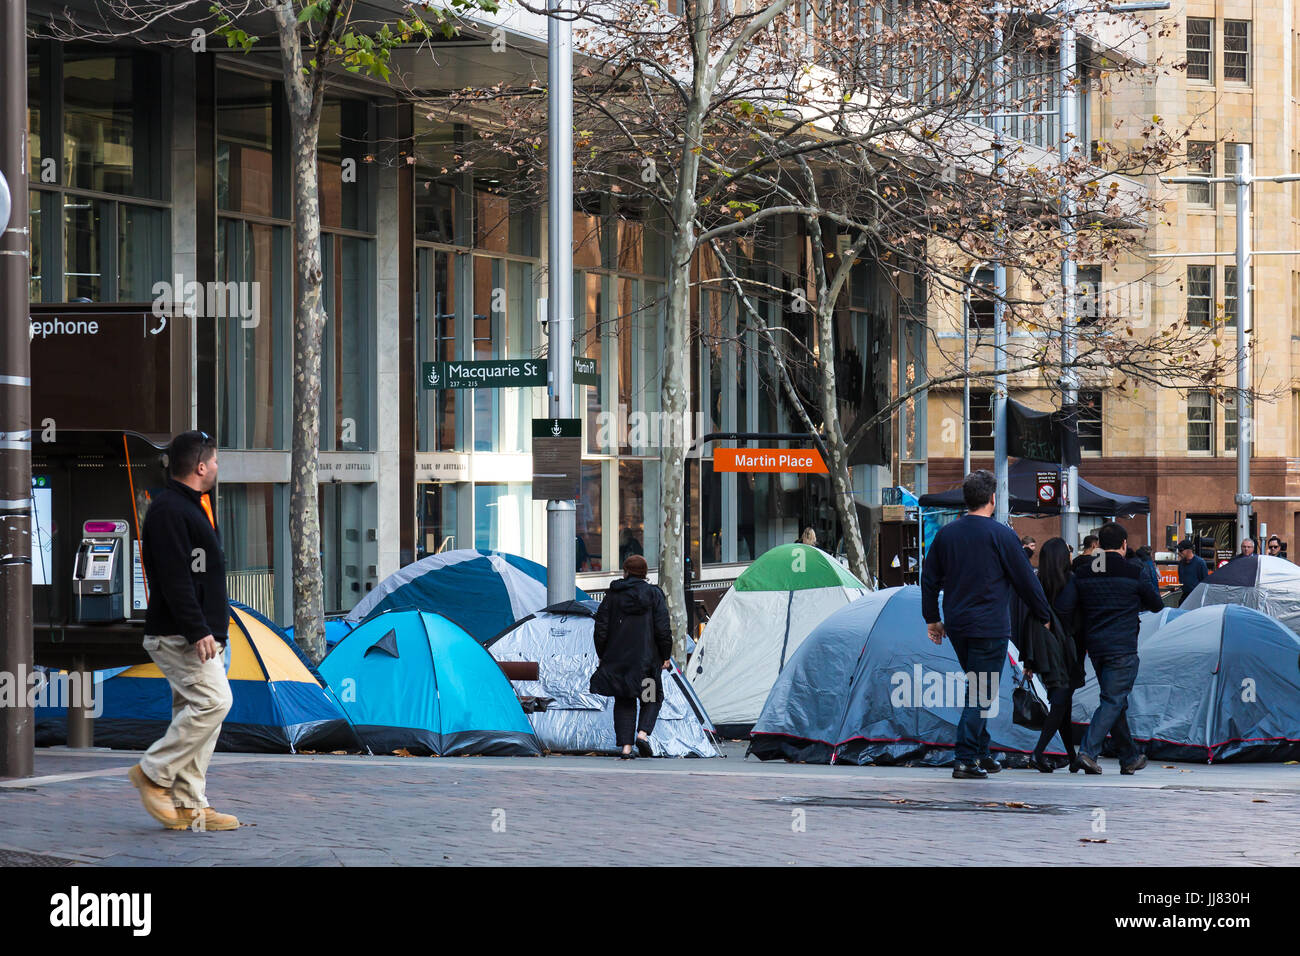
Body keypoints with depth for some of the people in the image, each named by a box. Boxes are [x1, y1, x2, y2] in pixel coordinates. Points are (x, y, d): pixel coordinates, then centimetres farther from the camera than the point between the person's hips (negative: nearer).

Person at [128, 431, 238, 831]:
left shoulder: (190, 507, 20)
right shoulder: (169, 510, -14)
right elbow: (174, 579, -21)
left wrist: (212, 631, 22)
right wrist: (197, 632, -25)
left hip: (201, 635, 11)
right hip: (180, 635, -11)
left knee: (195, 713, 8)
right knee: (214, 700, -17)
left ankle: (188, 805, 8)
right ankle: (154, 773, -7)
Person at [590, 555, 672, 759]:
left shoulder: (613, 595, 2)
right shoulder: (654, 594, -1)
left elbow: (601, 629, 2)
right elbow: (663, 629, -6)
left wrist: (602, 656, 13)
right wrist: (666, 656, 3)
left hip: (617, 658, 2)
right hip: (646, 657, -2)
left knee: (624, 702, 9)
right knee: (653, 698, 12)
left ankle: (625, 746, -1)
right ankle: (643, 733, -11)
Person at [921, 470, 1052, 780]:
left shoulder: (946, 534, 6)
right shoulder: (1001, 535, -10)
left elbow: (929, 578, 12)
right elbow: (1026, 580, -5)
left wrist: (932, 617, 21)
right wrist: (1044, 616, 7)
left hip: (957, 626, 6)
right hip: (990, 627, -6)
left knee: (975, 687, 19)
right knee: (981, 693, -4)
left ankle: (981, 754, 21)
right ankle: (966, 760, -11)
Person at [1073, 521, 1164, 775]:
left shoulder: (1083, 575, 6)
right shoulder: (1132, 575, -6)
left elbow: (1077, 609, 13)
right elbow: (1156, 604, 7)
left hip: (1094, 647, 6)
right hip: (1122, 648, -6)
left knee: (1115, 700, 15)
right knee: (1113, 701, -4)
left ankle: (1130, 758, 23)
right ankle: (1087, 752, -18)